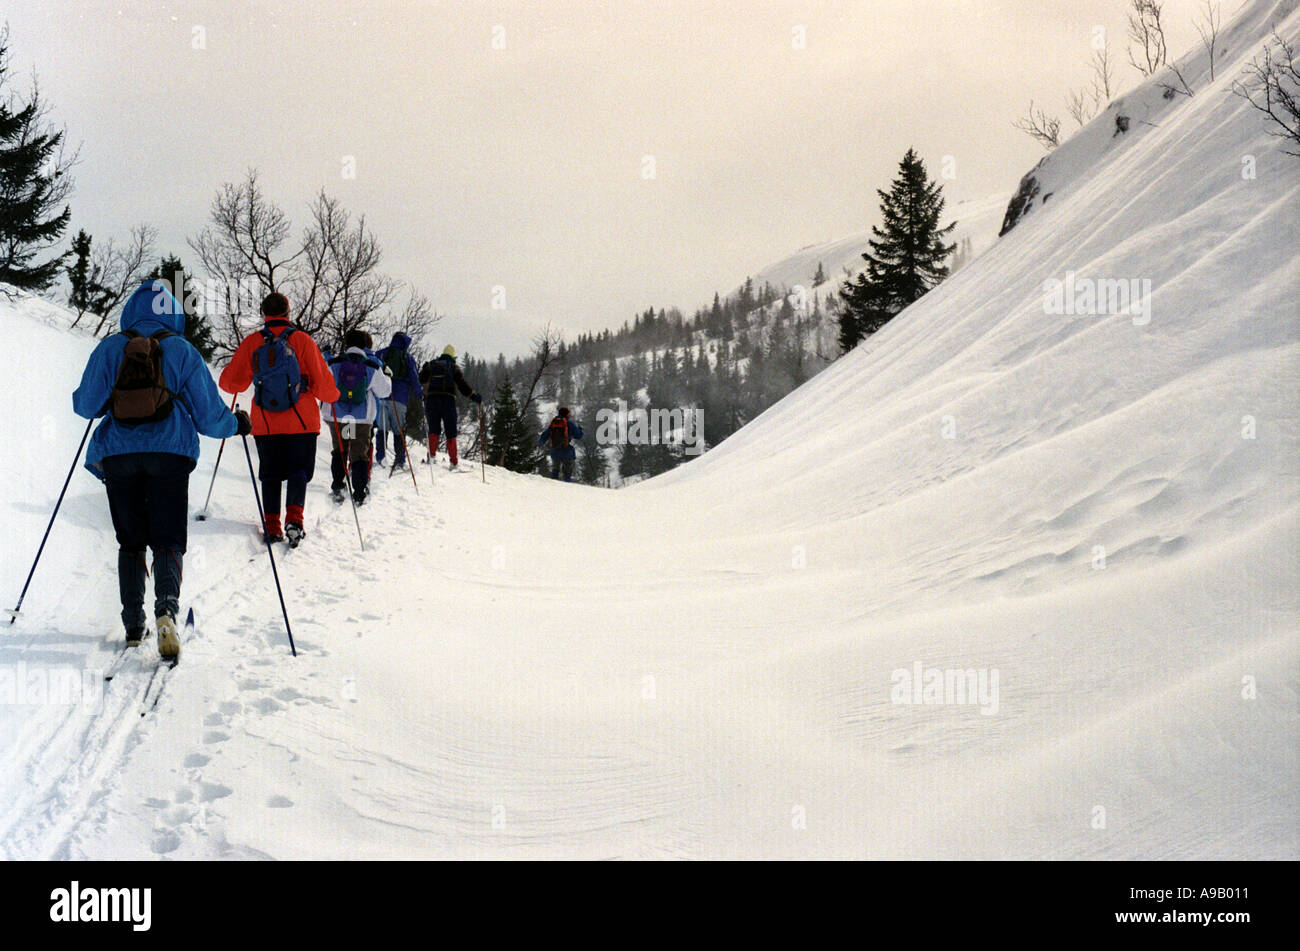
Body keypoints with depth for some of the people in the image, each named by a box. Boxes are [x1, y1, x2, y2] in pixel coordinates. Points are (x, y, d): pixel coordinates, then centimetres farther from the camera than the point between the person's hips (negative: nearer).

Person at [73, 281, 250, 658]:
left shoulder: (109, 349, 5)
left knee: (131, 542, 13)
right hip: (170, 456, -1)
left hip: (118, 454, 1)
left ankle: (133, 625, 8)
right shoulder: (183, 352, 3)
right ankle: (166, 609, -26)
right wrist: (237, 424, 23)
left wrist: (81, 398, 28)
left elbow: (87, 405, 4)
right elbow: (208, 414, 4)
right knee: (168, 542, 0)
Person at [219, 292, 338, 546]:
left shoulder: (251, 343, 0)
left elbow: (230, 381, 5)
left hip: (265, 423, 2)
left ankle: (272, 526, 4)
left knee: (270, 473, 11)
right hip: (301, 421, -2)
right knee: (299, 469, 5)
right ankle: (294, 517, -15)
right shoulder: (302, 340, -4)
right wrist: (332, 394, 16)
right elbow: (322, 383, -6)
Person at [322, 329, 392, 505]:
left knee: (339, 451, 19)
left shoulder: (334, 364, -5)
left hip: (337, 416, 1)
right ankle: (360, 493, 0)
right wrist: (386, 376, 21)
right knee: (360, 454, 6)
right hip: (363, 418, -1)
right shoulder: (372, 366, -6)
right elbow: (384, 392, 2)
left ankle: (337, 487, 13)